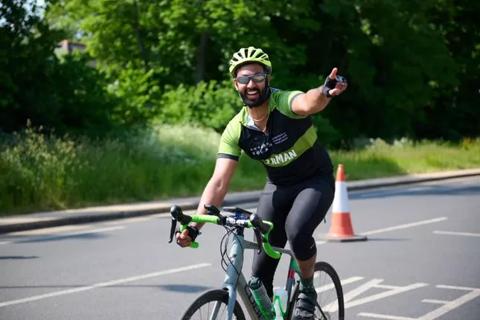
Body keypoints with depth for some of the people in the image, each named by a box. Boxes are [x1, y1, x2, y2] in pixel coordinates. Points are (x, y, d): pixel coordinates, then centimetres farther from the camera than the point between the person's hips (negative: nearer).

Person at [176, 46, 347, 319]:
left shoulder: (285, 103, -25)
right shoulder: (236, 130, -14)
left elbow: (308, 104, -50)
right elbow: (219, 182, -19)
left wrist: (326, 91, -74)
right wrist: (194, 225, -30)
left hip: (316, 181, -4)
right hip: (277, 187, 4)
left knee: (297, 230, -33)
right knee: (260, 273, 0)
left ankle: (308, 291, -5)